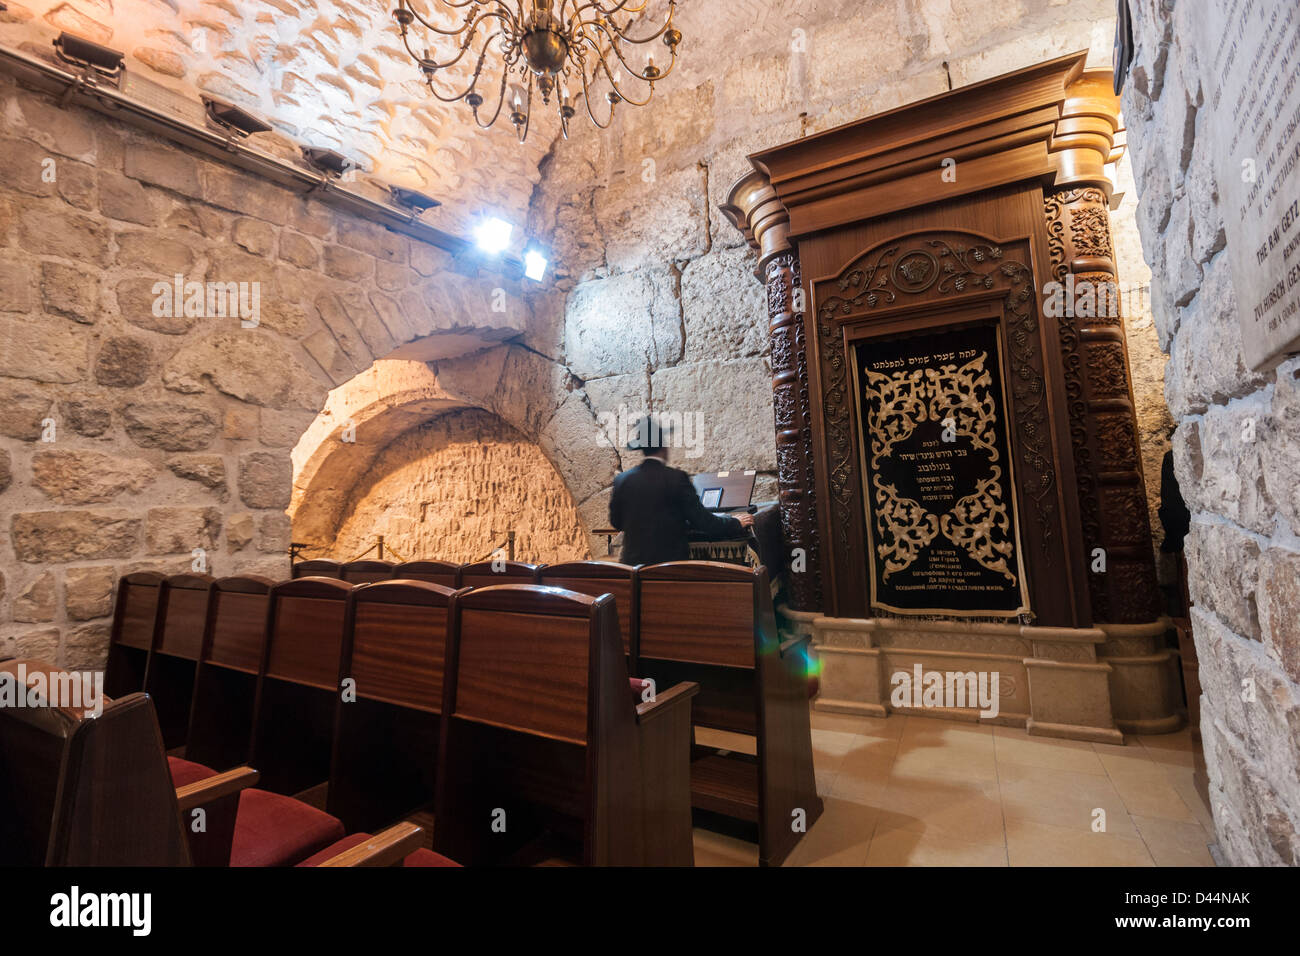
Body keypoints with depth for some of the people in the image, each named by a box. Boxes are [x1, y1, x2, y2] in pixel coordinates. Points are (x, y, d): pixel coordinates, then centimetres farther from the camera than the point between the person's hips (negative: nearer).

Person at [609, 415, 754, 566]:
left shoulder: (621, 480, 0)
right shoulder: (676, 478, -12)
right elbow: (703, 521, -8)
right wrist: (736, 523, 8)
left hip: (633, 562, 5)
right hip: (671, 560, -4)